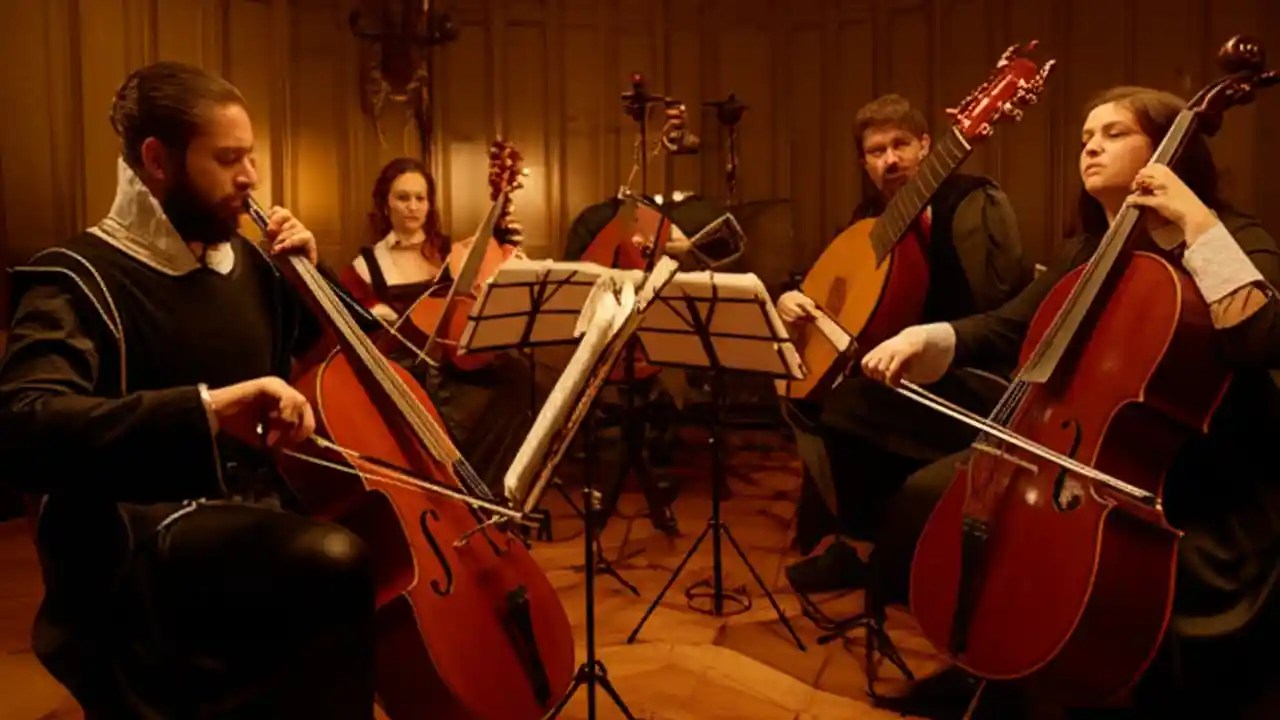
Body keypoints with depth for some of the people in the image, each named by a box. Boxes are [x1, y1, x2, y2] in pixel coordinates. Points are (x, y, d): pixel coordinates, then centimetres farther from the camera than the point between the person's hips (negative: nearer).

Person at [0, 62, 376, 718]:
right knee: (334, 561, -32)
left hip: (254, 512, 8)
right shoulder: (80, 281, -9)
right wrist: (205, 405, -38)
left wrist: (310, 275, 8)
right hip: (140, 539, -8)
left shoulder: (245, 263, 11)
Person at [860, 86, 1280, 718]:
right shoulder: (1090, 251, 11)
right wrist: (925, 339, -10)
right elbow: (1008, 329, 8)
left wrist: (1199, 226, -27)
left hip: (1206, 488, -6)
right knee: (932, 492, -2)